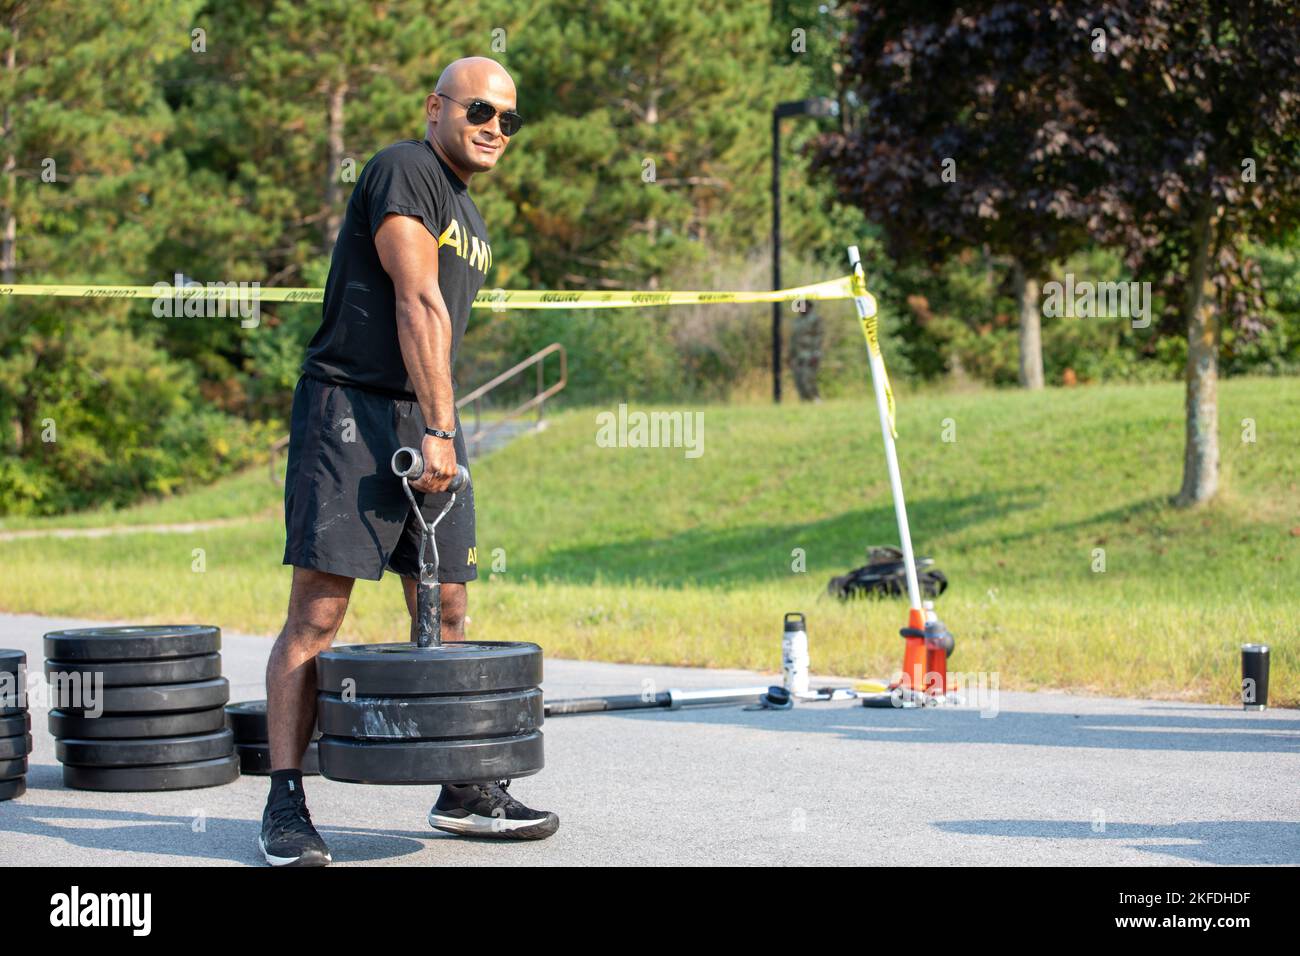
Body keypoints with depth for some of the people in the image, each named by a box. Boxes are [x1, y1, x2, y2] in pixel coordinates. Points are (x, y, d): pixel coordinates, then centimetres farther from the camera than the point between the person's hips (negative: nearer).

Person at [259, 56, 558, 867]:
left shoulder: (471, 221, 22)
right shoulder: (404, 171, -7)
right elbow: (418, 306, -15)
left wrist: (443, 433, 17)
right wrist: (436, 429, -19)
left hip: (428, 418, 9)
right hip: (351, 406, -9)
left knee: (446, 610, 10)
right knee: (318, 612, -10)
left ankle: (464, 793, 17)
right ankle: (286, 806, -10)